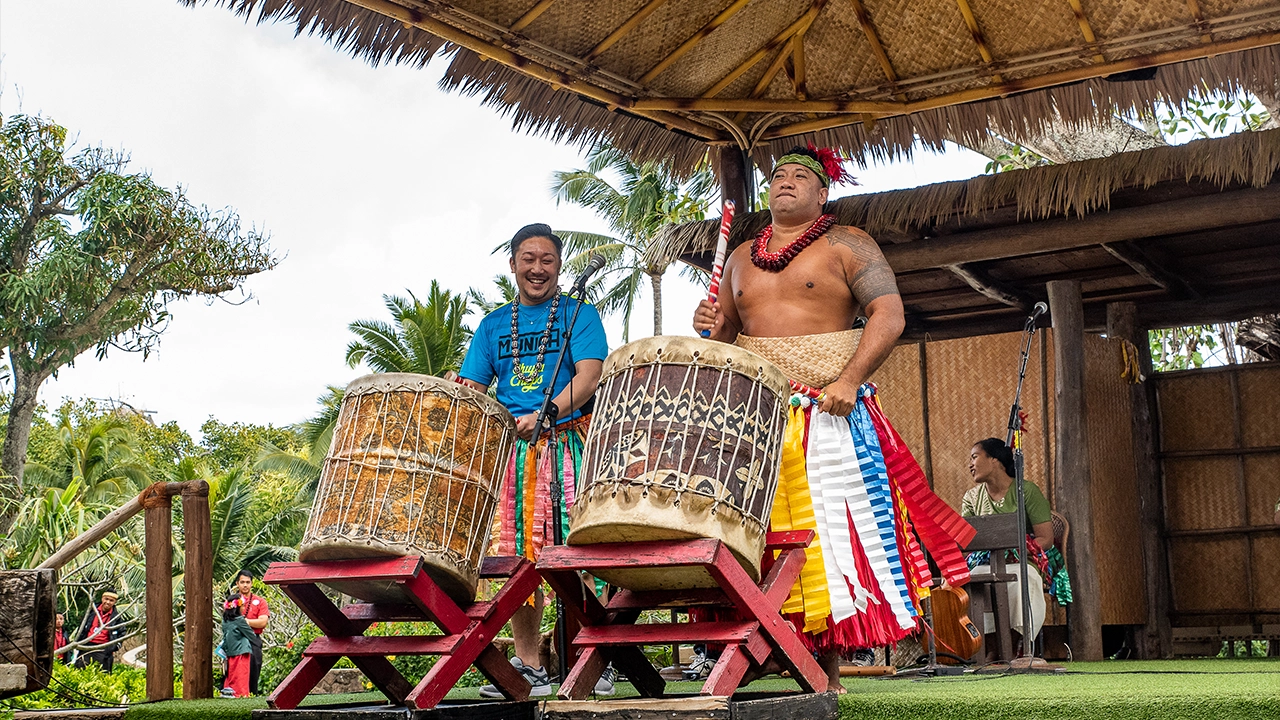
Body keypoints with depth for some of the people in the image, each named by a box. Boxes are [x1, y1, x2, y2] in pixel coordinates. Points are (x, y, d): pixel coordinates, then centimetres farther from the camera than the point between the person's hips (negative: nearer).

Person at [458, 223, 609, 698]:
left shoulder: (579, 315, 7)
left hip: (570, 442, -3)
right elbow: (471, 390, 14)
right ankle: (528, 667, 6)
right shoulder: (494, 325, 18)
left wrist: (544, 414, -24)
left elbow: (588, 375, -8)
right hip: (512, 449, 4)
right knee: (519, 557, 0)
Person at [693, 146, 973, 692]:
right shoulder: (740, 257, 19)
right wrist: (710, 328, -1)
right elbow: (727, 331, 24)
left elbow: (889, 313, -7)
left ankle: (828, 670, -4)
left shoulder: (846, 245, 3)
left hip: (829, 416, -4)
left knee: (831, 532, -7)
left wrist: (850, 379, -18)